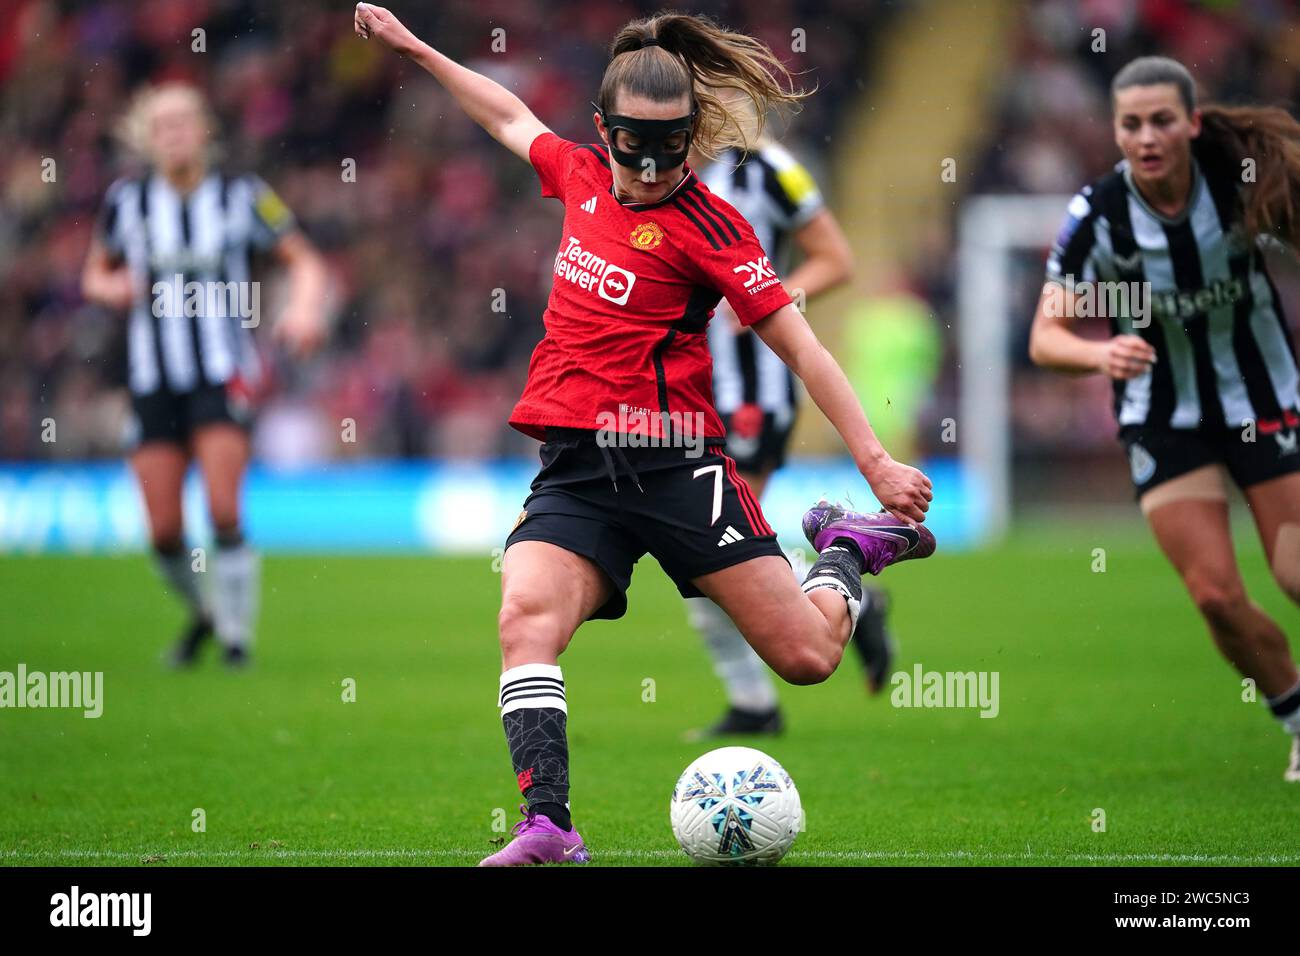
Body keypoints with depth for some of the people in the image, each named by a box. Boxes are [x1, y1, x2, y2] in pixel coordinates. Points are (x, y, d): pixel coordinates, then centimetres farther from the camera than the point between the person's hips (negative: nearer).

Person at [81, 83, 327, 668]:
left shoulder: (241, 195, -1)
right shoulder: (126, 200, 5)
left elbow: (304, 261, 5)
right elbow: (94, 275, 18)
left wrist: (303, 310, -15)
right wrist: (112, 288, -6)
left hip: (224, 375, -2)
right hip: (153, 379, 2)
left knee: (223, 511, -17)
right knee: (163, 531, -2)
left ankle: (236, 631, -1)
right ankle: (201, 612, 26)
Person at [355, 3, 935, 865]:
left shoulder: (706, 225, -6)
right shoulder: (581, 174, 9)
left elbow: (800, 347, -6)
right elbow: (512, 118, 30)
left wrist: (875, 459, -11)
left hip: (674, 464, -4)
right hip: (575, 470, 4)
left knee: (808, 656, -4)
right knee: (527, 616, -26)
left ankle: (847, 547, 29)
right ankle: (548, 826, -33)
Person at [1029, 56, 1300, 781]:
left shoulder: (1241, 177, -18)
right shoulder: (1098, 215, -17)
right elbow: (1046, 338, -17)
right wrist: (1100, 354, -37)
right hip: (1164, 417, 0)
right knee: (1216, 594, -8)